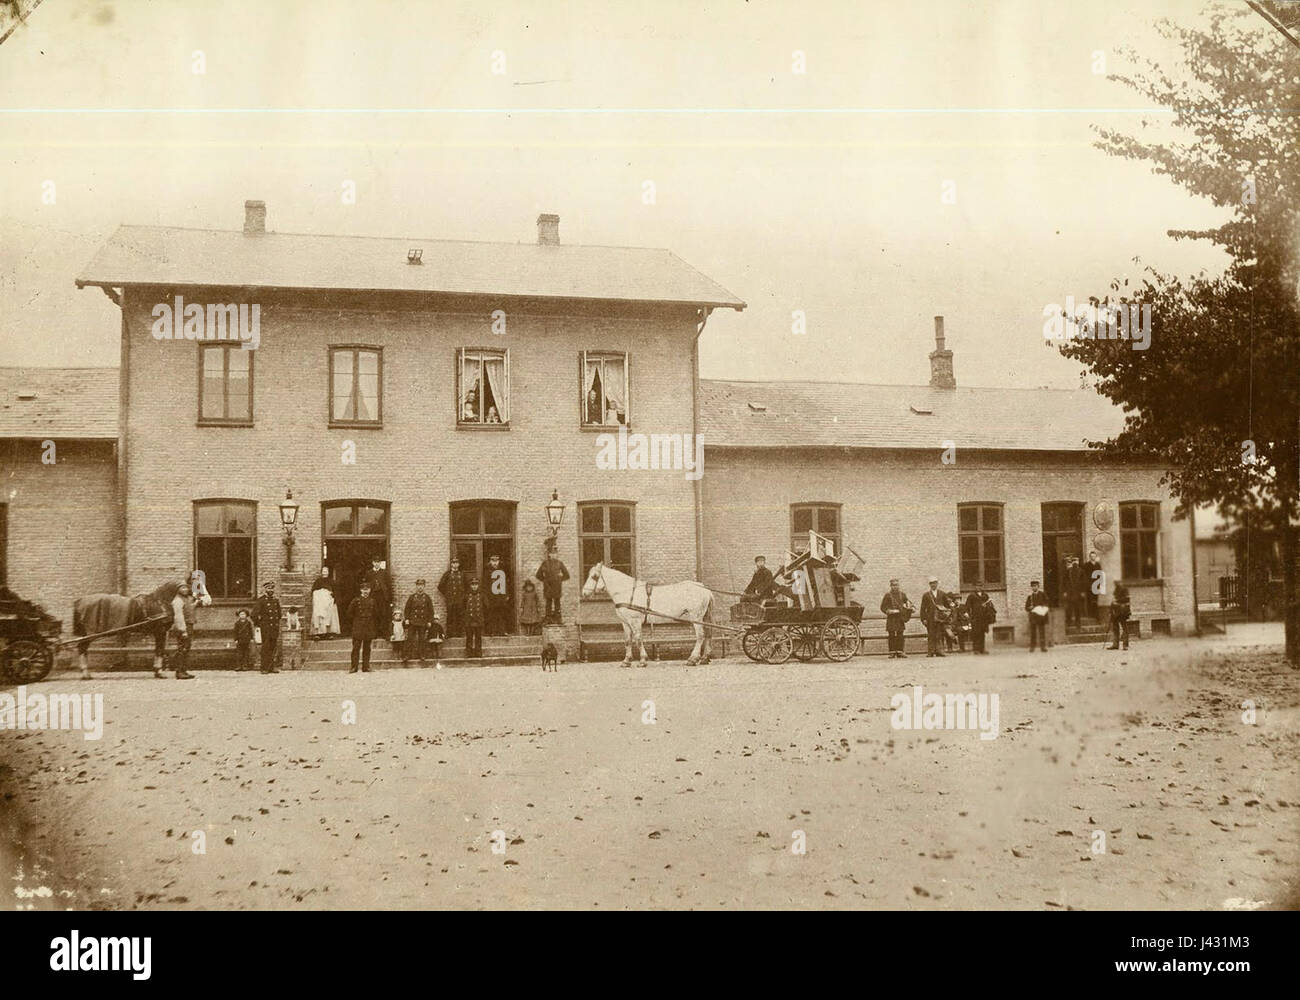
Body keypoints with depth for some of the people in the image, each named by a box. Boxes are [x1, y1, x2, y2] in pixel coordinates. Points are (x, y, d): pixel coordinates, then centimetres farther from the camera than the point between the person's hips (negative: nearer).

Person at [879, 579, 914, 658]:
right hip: (891, 618, -3)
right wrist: (889, 611, -16)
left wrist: (912, 608, 0)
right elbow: (882, 607, 1)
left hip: (900, 618, 3)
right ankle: (892, 653, 1)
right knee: (892, 636, -3)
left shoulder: (902, 594, 11)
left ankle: (900, 652, 5)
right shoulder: (887, 595, 1)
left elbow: (908, 602, 21)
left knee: (900, 635, 1)